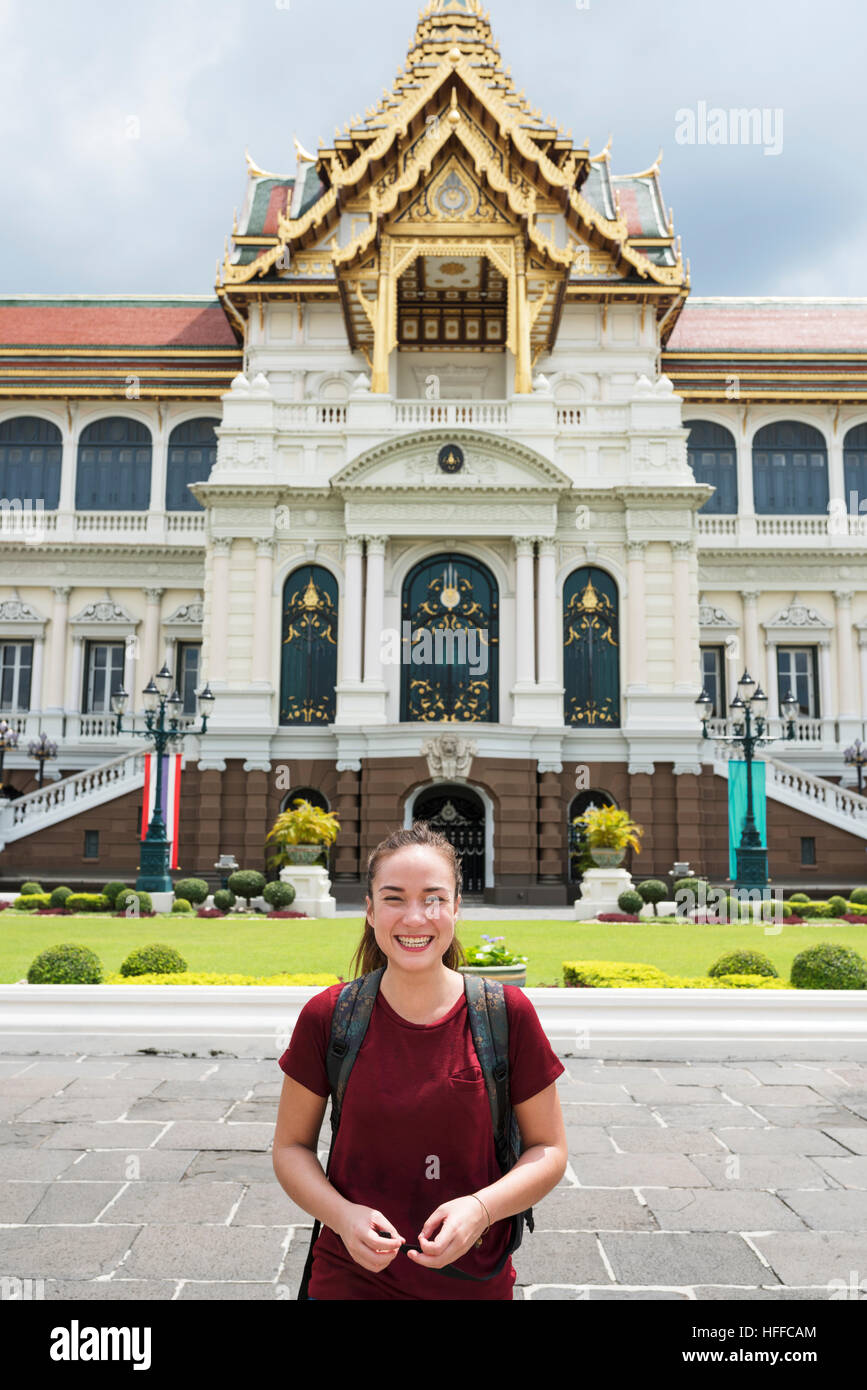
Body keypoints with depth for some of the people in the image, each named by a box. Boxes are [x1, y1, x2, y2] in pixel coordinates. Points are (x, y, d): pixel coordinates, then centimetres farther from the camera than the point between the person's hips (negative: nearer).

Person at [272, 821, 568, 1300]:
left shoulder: (507, 1013, -12)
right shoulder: (327, 1017, -10)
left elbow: (549, 1150, -3)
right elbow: (291, 1147, 0)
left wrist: (481, 1207, -19)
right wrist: (342, 1214, -17)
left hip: (474, 1281, 0)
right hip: (350, 1279, 0)